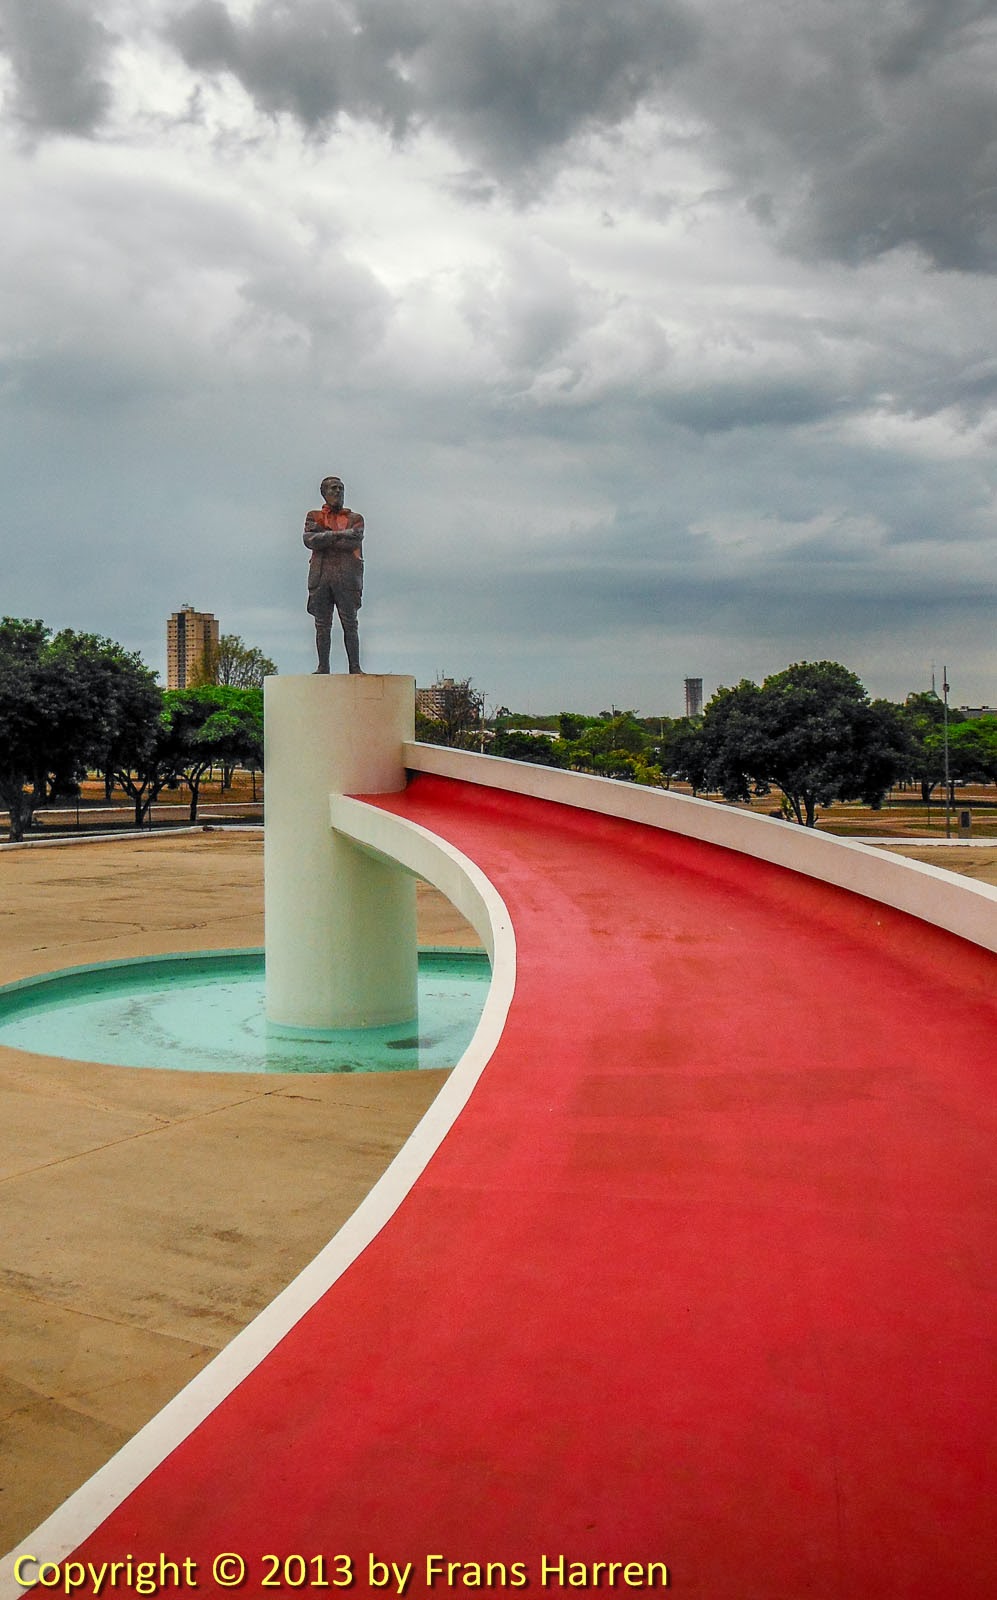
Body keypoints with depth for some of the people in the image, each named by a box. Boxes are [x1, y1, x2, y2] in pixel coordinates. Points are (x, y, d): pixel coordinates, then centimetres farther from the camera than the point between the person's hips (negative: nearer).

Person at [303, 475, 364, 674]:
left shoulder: (355, 518, 14)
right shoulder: (314, 517, 15)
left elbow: (354, 542, -5)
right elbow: (309, 540, -4)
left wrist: (323, 538, -5)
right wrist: (339, 534, -12)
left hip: (346, 577, -1)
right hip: (320, 576, 1)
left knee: (350, 624, -5)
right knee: (322, 624, -1)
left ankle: (355, 667, -5)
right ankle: (323, 666, 1)